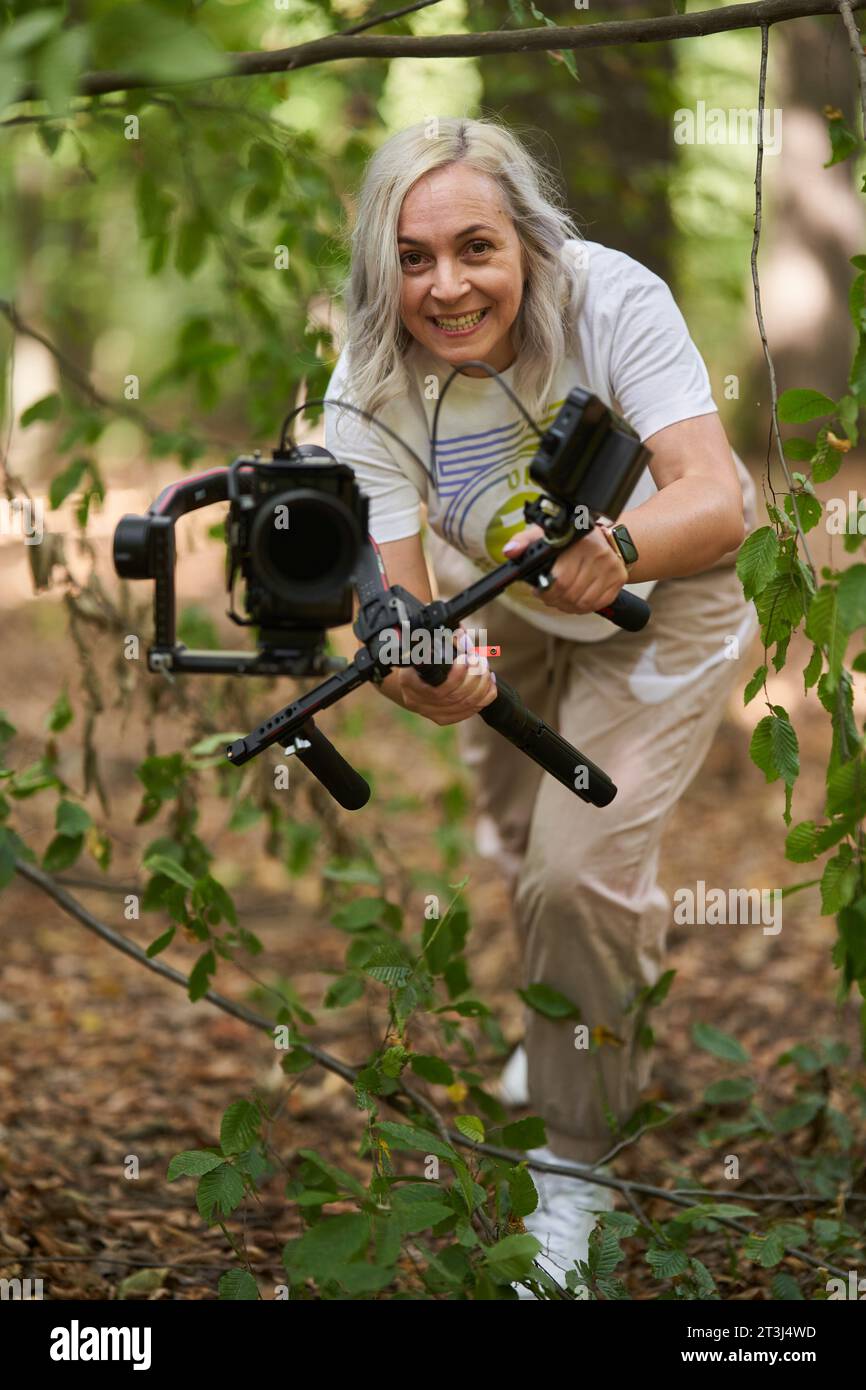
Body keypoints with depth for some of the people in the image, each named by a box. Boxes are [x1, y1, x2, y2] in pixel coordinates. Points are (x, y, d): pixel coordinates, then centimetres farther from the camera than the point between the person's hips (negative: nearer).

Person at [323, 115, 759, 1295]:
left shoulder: (612, 299, -34)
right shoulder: (368, 388, -27)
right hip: (512, 610, 4)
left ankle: (579, 1167, 7)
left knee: (580, 869, -15)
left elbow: (717, 502, -42)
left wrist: (619, 550, -64)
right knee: (524, 851, 15)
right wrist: (427, 676, -56)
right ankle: (603, 1026, 51)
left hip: (665, 609, -3)